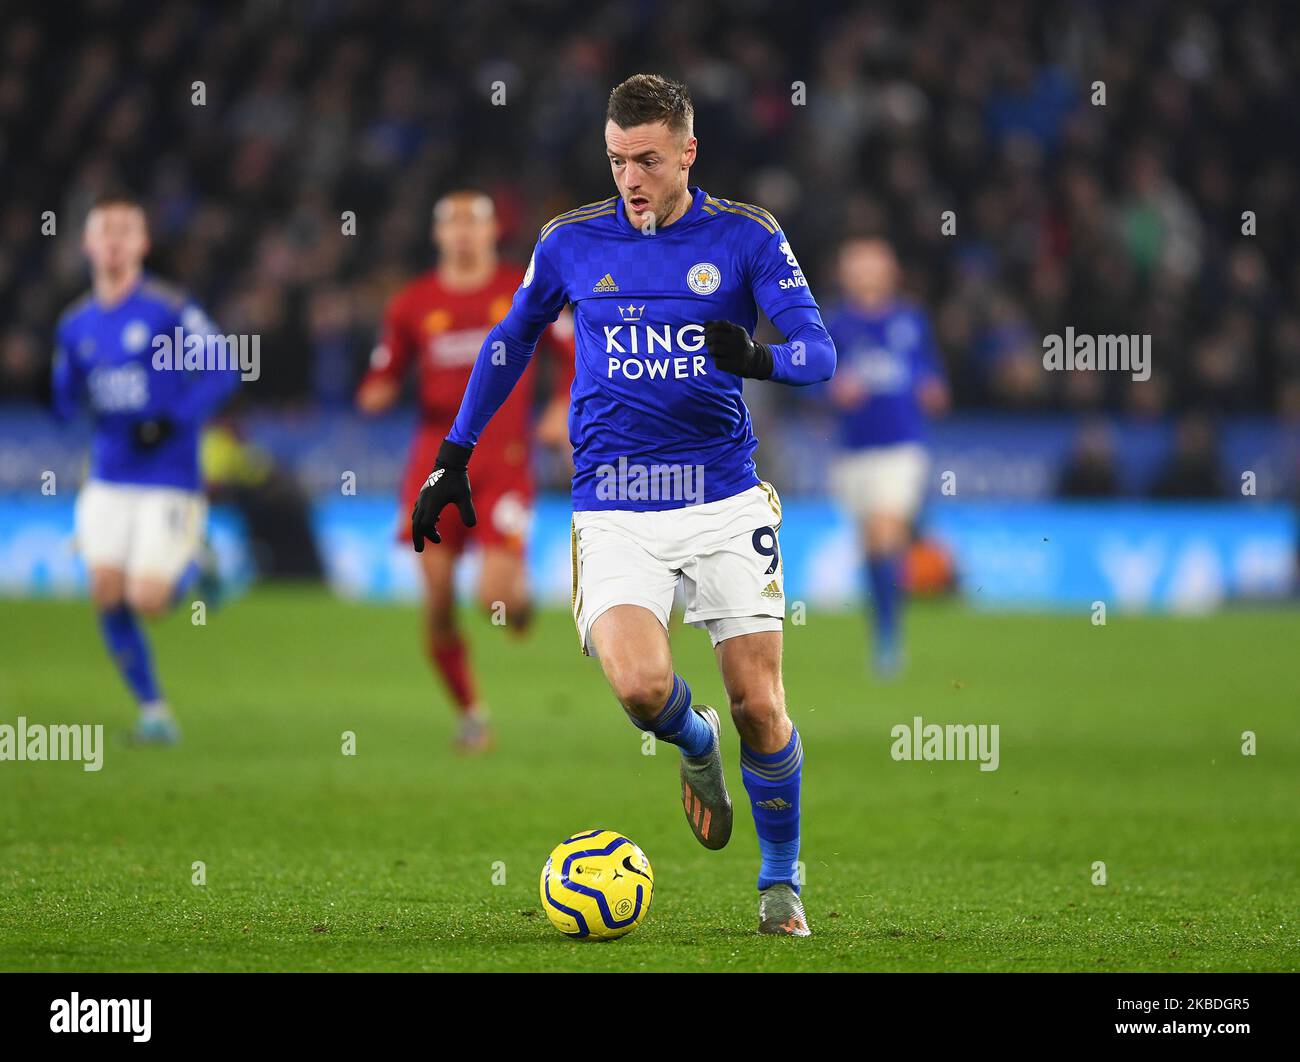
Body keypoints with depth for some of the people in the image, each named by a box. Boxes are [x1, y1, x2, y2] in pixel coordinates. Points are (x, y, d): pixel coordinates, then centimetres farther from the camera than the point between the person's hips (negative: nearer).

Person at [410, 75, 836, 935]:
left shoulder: (746, 237, 0)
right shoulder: (572, 241, 5)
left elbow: (819, 353, -7)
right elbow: (510, 342, 20)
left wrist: (756, 358, -30)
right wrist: (455, 458, 18)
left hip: (725, 500, 0)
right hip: (615, 512, 0)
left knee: (759, 707, -2)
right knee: (640, 685, -22)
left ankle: (781, 879, 21)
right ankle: (696, 744, 15)